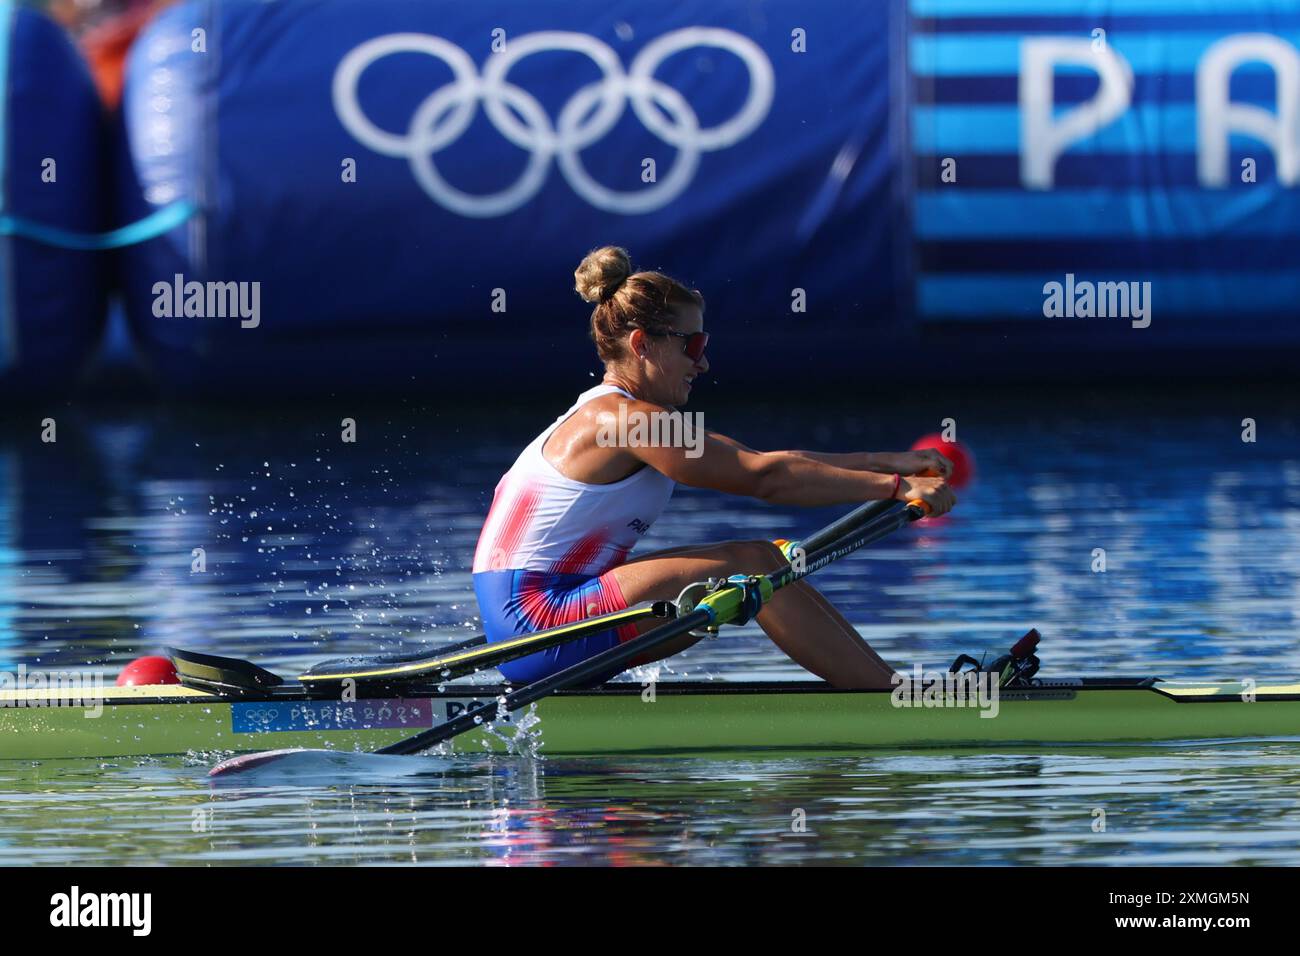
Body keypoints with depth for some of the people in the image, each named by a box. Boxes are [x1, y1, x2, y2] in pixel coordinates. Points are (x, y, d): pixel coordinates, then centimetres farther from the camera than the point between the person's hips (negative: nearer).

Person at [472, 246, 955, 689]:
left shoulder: (611, 416, 16)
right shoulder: (625, 421, -14)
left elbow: (757, 463, 14)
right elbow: (762, 478, -16)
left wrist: (887, 462, 10)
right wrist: (896, 487, -14)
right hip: (536, 623, -10)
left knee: (771, 563, 10)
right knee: (752, 565, -14)